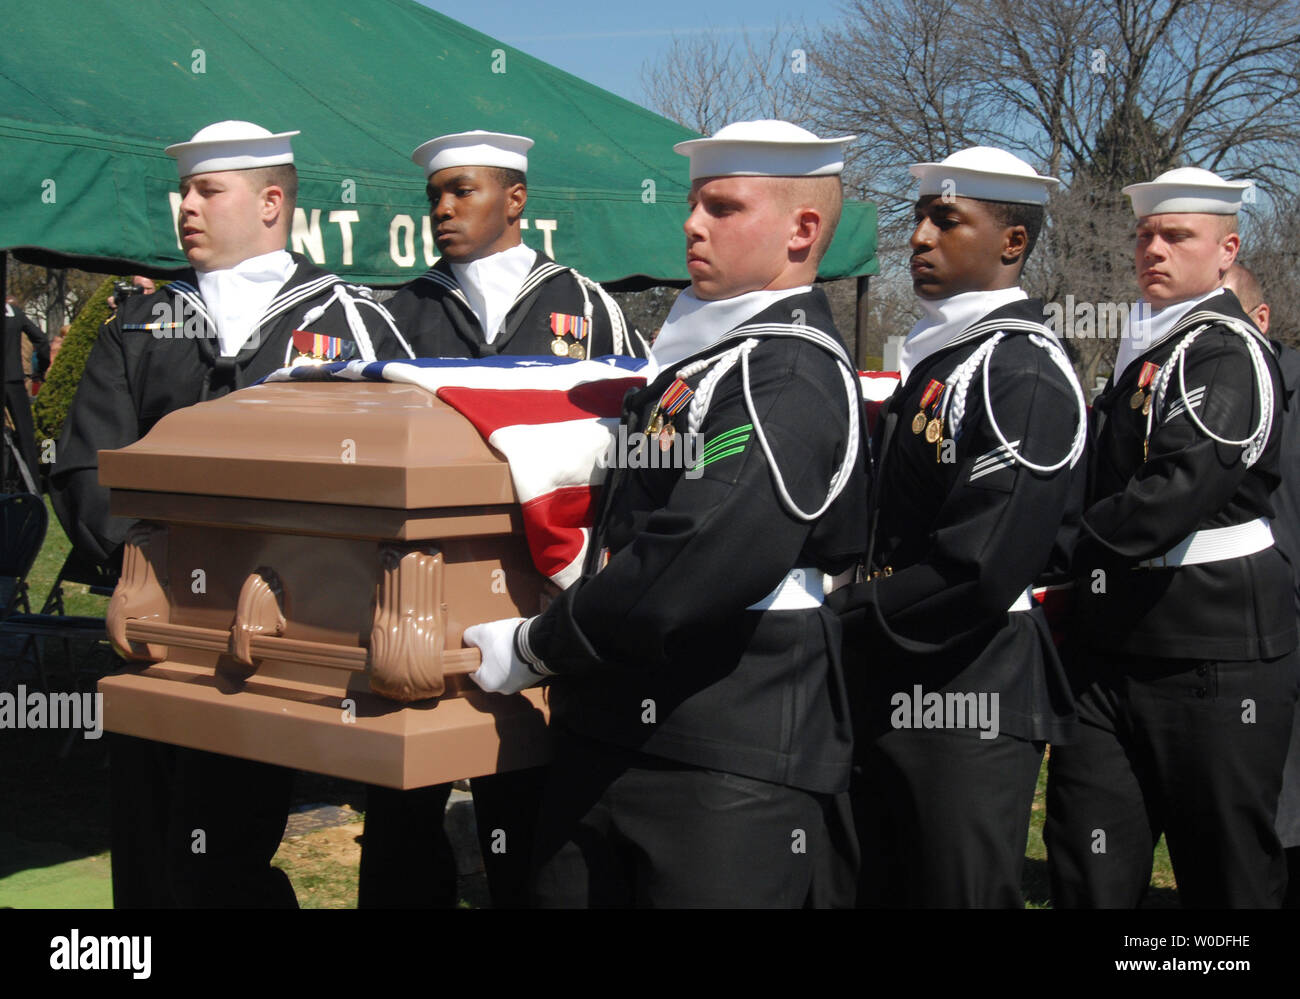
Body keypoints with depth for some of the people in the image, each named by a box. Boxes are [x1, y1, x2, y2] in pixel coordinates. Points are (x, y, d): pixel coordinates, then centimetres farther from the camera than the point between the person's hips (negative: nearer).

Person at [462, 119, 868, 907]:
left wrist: (536, 647, -15)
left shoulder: (793, 374, -15)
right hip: (610, 743, 9)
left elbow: (709, 558, -26)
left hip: (729, 777, -9)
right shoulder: (705, 353, 16)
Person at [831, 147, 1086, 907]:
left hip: (972, 701, -9)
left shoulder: (1025, 373, -16)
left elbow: (981, 570, -24)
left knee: (961, 891, 2)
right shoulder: (934, 359, 13)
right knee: (882, 886, 18)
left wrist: (848, 613, -13)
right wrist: (858, 604, 2)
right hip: (896, 692, 9)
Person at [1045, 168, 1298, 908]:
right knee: (1089, 872, 5)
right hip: (1114, 650, 8)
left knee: (1229, 875, 4)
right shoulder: (1143, 354, 17)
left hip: (1217, 656, -8)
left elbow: (1177, 494, -23)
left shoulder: (1231, 353, -10)